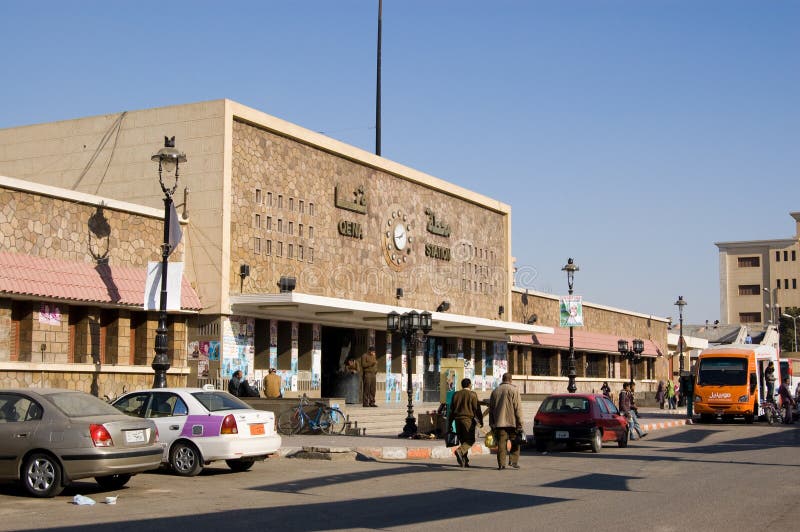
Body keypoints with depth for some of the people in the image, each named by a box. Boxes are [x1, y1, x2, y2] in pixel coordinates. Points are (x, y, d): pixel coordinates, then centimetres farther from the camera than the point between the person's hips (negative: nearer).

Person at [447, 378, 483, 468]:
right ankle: (460, 451, -27)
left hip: (458, 420, 5)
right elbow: (477, 409, -6)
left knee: (463, 440, 11)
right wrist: (481, 421, 1)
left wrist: (449, 423, 14)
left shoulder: (456, 394, 11)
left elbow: (451, 409, 11)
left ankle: (465, 461, 7)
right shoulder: (472, 394, -2)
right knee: (470, 440, -2)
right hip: (468, 420, -5)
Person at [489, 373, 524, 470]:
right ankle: (513, 460, -2)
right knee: (515, 442, 8)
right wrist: (519, 424, -6)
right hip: (511, 422, -4)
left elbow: (491, 409, 15)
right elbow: (518, 408, -7)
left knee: (501, 443, 4)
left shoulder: (495, 391, 13)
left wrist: (492, 424, 18)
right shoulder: (514, 390, -2)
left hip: (499, 422, 4)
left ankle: (501, 464, 0)